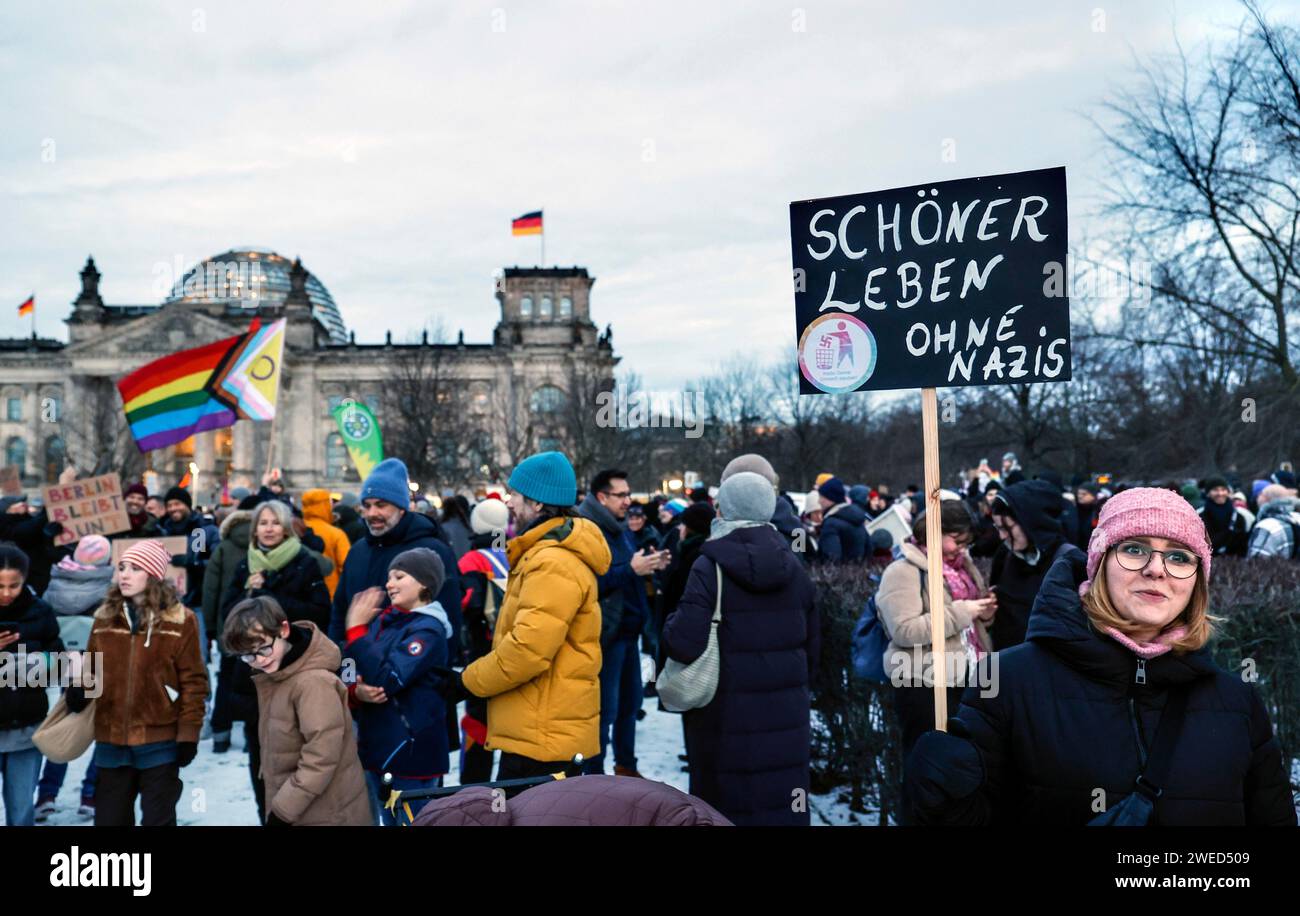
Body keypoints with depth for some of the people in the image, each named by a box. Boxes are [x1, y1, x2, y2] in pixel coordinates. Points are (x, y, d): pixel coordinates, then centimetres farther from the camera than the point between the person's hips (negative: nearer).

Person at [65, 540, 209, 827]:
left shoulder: (180, 621, -6)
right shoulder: (105, 618, 7)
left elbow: (193, 681, -6)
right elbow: (93, 668, 14)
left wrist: (189, 732, -10)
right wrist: (78, 689, -8)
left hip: (160, 742, -4)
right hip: (111, 741, 4)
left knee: (158, 819, 7)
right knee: (109, 819, 13)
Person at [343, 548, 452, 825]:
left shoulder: (428, 629, -13)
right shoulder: (384, 620, 8)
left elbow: (387, 679, -24)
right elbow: (353, 672, 11)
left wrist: (356, 628, -20)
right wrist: (358, 690, -13)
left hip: (412, 750, -7)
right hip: (378, 745, 7)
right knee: (389, 821, 17)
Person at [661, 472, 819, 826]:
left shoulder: (710, 567, -12)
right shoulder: (794, 567, 4)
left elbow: (684, 643, -20)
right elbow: (812, 643, 10)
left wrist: (671, 625, 2)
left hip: (726, 716, -4)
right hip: (786, 714, 4)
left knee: (727, 804, 6)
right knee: (782, 805, 12)